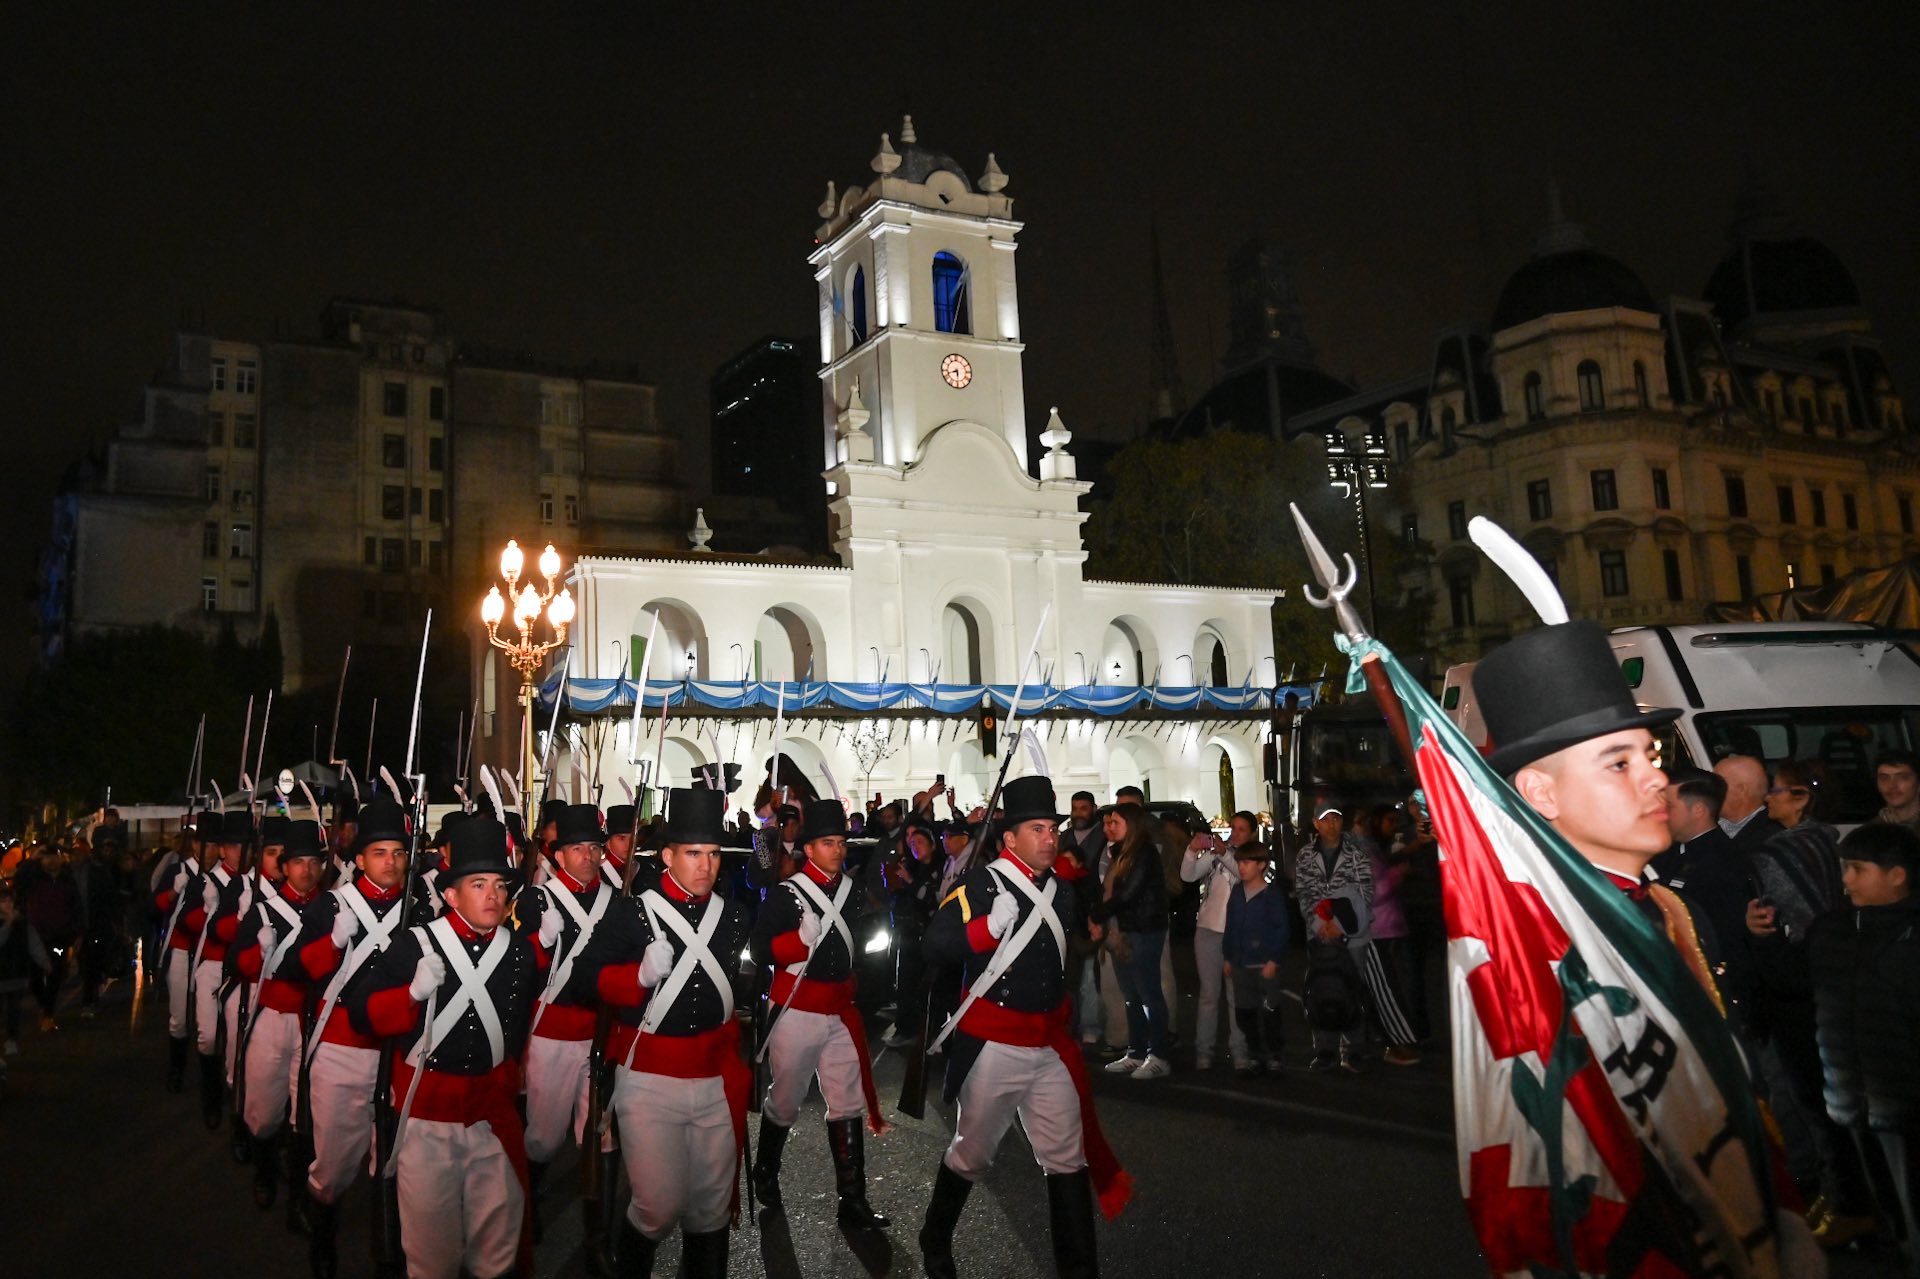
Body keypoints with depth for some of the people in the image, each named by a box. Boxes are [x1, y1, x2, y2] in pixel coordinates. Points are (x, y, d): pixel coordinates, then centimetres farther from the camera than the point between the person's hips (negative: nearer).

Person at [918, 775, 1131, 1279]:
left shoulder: (1061, 892, 9)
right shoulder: (981, 885, -12)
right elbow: (935, 945, -22)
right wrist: (990, 927, -32)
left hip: (1051, 1047, 5)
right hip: (993, 1046, -5)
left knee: (1068, 1158, 7)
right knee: (971, 1154, 11)